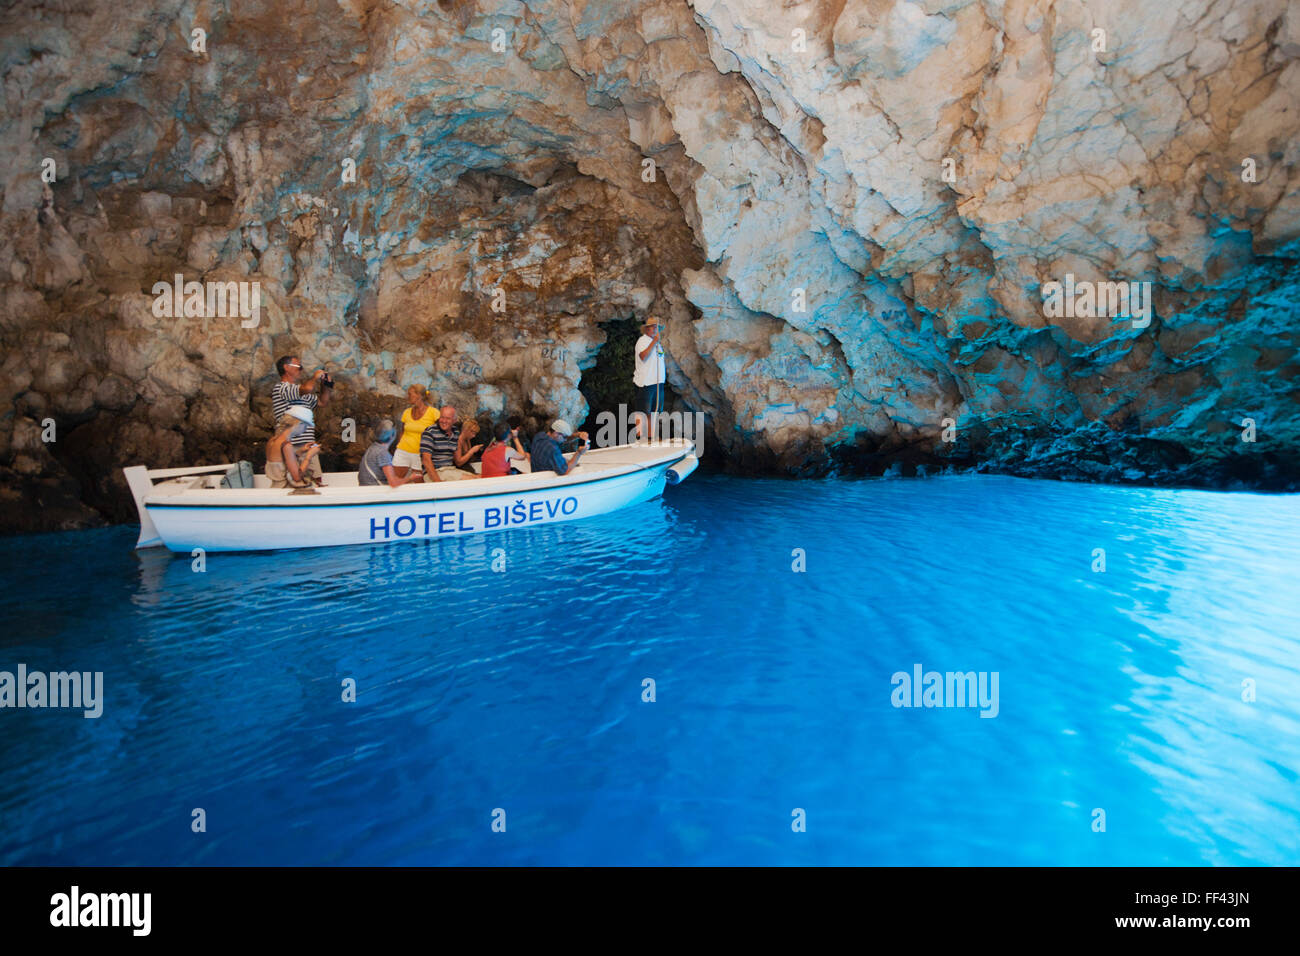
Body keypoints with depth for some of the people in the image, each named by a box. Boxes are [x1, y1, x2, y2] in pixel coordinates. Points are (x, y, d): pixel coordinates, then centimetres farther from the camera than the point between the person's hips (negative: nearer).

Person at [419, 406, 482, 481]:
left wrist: (472, 451, 1)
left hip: (451, 470, 7)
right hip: (434, 472, -6)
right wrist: (438, 482, -23)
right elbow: (426, 459, -17)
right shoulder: (430, 432, -8)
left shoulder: (456, 432, 11)